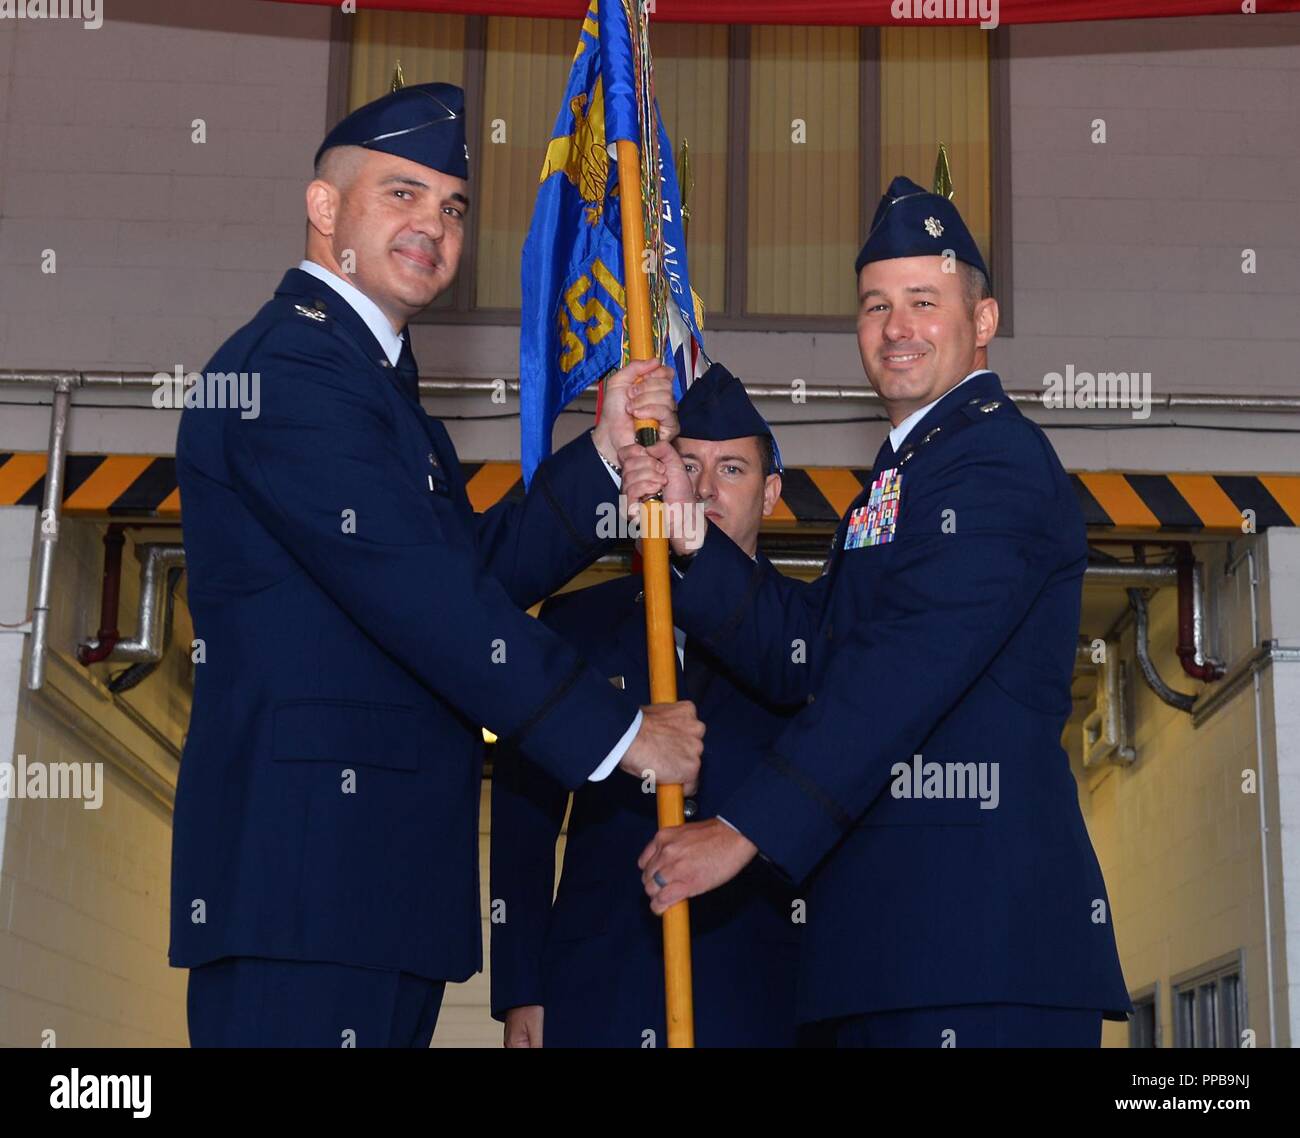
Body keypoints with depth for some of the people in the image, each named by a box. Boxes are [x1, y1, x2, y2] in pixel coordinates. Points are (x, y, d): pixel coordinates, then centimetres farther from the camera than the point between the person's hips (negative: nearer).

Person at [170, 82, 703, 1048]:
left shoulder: (374, 375, 24)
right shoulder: (290, 362, -10)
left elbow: (484, 570, 16)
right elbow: (420, 595, -18)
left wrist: (608, 452, 4)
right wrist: (618, 732, -13)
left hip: (383, 856, 10)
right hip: (307, 851, -10)